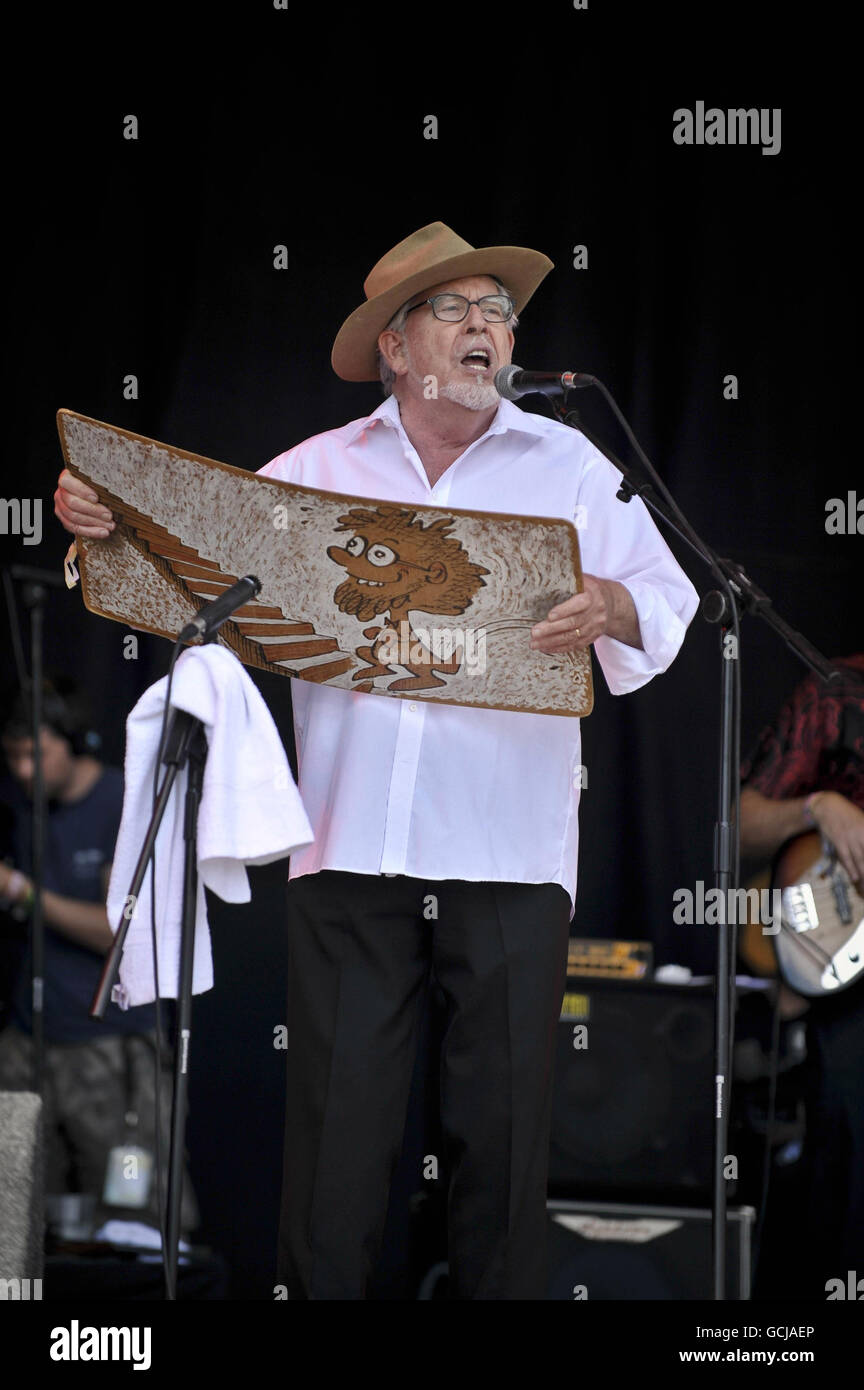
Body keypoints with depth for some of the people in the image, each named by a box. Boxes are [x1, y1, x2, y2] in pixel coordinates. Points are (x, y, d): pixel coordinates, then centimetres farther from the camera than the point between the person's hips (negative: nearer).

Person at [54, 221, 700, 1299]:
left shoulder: (567, 464, 12)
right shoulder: (318, 469, 13)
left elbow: (666, 601, 4)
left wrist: (610, 607, -19)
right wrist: (103, 515, -11)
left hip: (508, 852, 0)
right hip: (351, 846, 0)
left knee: (502, 1118, 1)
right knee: (338, 1118, -2)